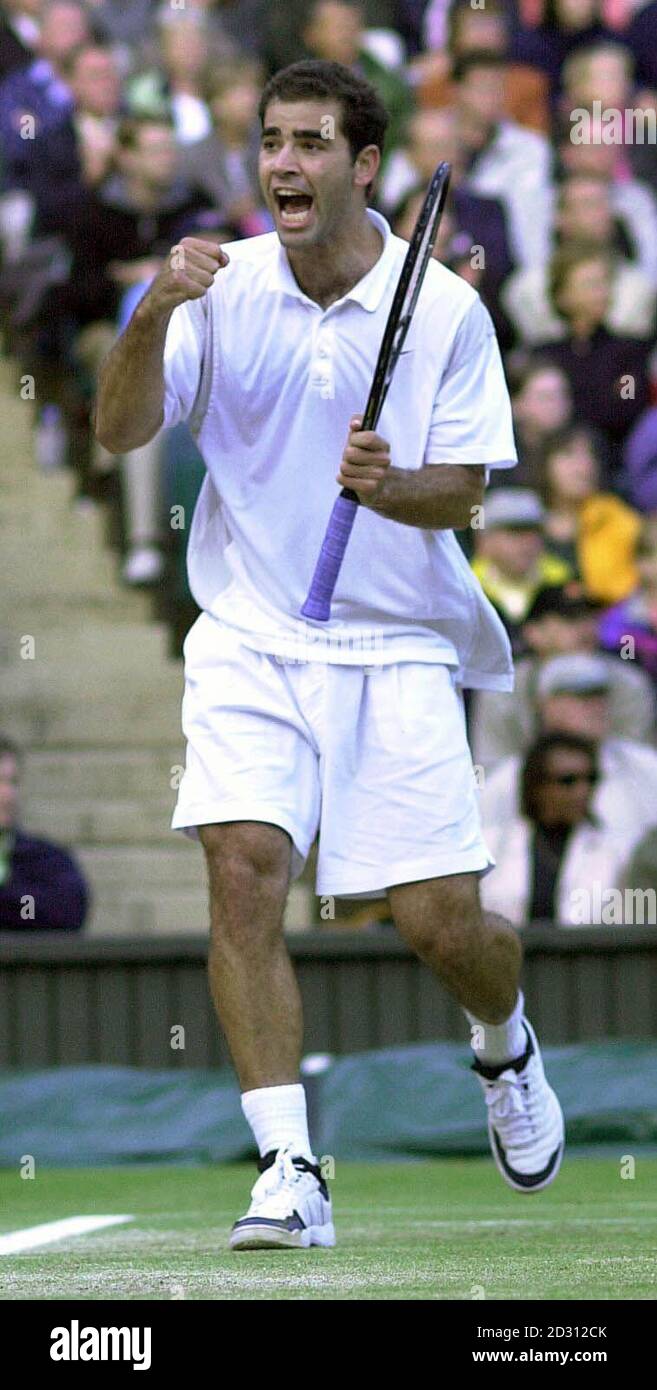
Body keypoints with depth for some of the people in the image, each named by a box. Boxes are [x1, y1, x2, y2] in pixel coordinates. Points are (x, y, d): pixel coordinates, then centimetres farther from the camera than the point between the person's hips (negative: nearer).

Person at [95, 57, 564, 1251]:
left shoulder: (445, 310, -5)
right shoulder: (222, 289, -3)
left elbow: (462, 490, -4)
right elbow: (121, 430, -9)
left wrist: (390, 484, -25)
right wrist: (153, 318, -26)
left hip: (396, 650, -1)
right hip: (250, 645, 1)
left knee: (440, 924, -3)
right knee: (244, 867, -20)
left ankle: (505, 1046, 33)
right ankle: (289, 1172, -18)